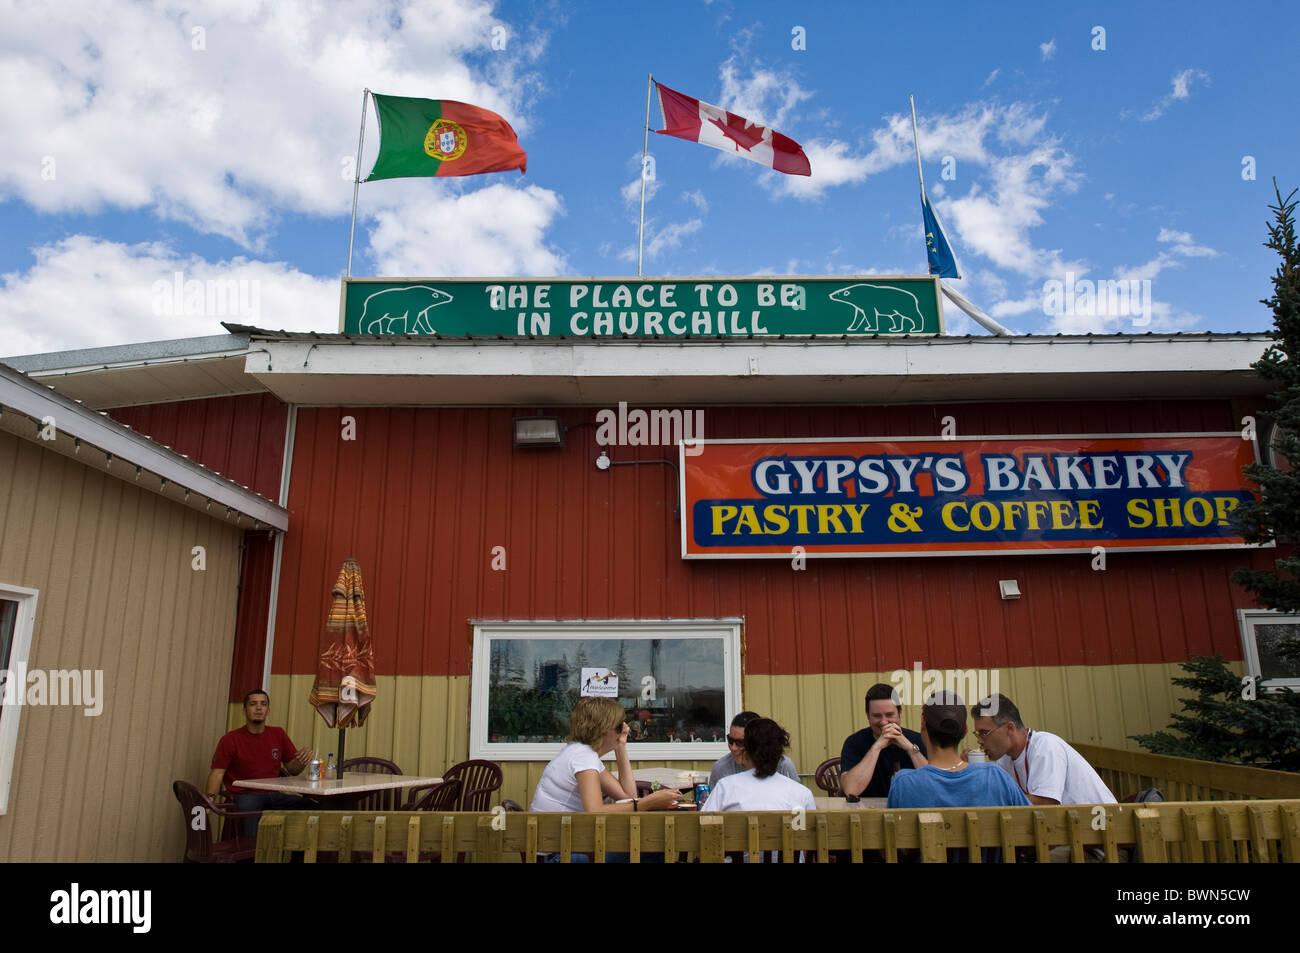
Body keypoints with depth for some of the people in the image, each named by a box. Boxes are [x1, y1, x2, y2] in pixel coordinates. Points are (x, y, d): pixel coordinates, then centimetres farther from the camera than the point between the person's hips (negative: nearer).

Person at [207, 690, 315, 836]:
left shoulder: (278, 734, 17)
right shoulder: (230, 739, 7)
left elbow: (292, 769, 19)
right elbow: (217, 773, 2)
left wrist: (303, 759, -4)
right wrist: (210, 798, -17)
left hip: (275, 795, 4)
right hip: (245, 796, -4)